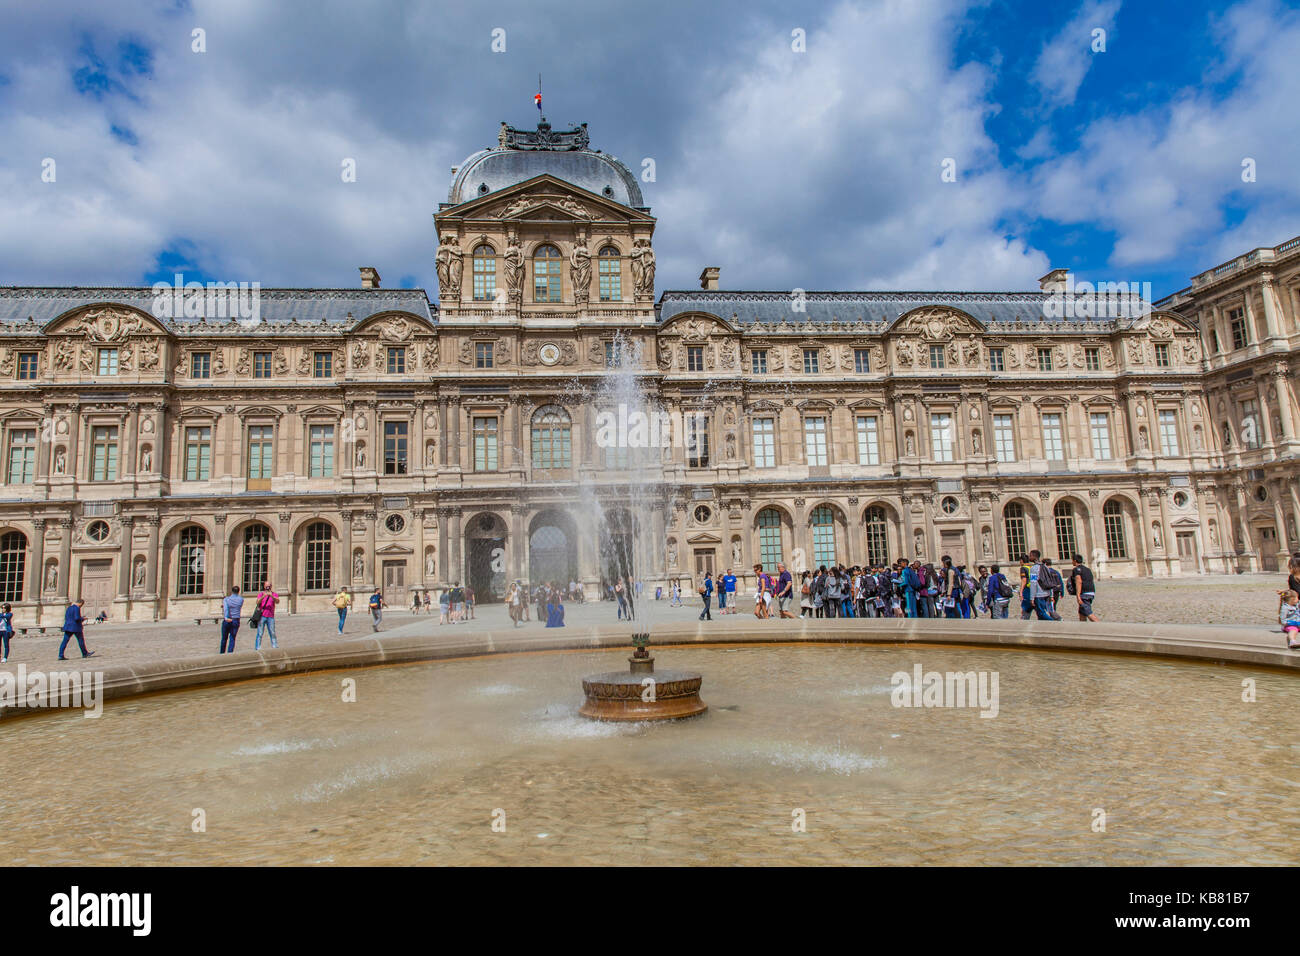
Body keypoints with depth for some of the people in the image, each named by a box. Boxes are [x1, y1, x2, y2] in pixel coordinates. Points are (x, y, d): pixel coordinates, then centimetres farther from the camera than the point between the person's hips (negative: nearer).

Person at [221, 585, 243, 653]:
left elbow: (225, 608, -23)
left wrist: (226, 617, -35)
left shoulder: (226, 599, -6)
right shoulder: (241, 600, -1)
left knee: (224, 638, 15)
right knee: (232, 639, 3)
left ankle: (222, 653, 29)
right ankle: (229, 653, -4)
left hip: (227, 621, 0)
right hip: (236, 621, 0)